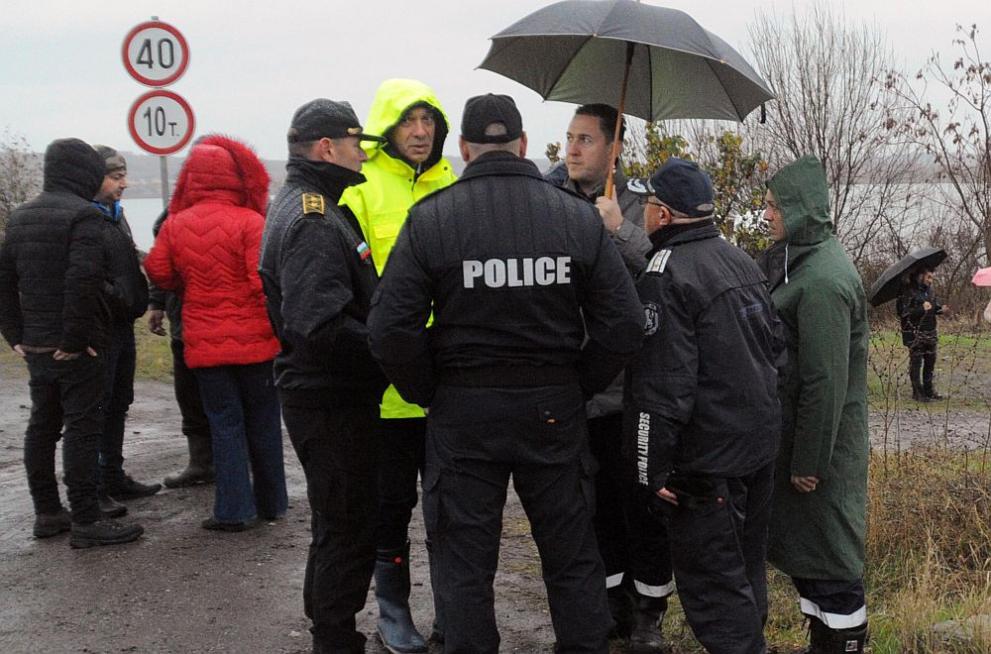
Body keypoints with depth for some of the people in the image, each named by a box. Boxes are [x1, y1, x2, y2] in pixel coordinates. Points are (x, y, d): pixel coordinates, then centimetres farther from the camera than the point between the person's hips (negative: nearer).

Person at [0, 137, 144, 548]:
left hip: (33, 346, 8)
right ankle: (85, 521, 1)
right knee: (82, 429, -3)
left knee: (41, 427, 15)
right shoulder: (84, 215, -13)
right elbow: (83, 280, -24)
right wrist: (75, 338, -19)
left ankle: (47, 513, 23)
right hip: (75, 349, -8)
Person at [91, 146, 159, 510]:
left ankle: (113, 478, 28)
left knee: (117, 404, 17)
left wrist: (137, 300, 14)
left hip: (122, 326, 10)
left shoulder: (115, 215, 16)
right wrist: (118, 297, -21)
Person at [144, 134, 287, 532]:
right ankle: (271, 503, 23)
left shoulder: (176, 224, -2)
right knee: (263, 421, 13)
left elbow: (158, 272, 6)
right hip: (253, 338, -2)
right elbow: (266, 281, -18)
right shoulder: (250, 223, -14)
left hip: (204, 342, 2)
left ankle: (234, 510, 6)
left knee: (225, 424, 9)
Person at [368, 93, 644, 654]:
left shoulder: (430, 218, -9)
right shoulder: (578, 217, -4)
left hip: (462, 413, -1)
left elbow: (391, 329, -14)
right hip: (555, 411, 2)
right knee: (573, 558, 16)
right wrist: (578, 387, 6)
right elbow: (625, 324, -5)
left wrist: (429, 394, 1)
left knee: (465, 565, 11)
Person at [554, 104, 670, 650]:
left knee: (640, 502, 5)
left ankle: (648, 610, 21)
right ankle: (613, 599, 31)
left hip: (627, 385, -3)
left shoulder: (637, 208, -1)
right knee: (596, 503, 15)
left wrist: (620, 229, -24)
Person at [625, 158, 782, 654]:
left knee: (710, 578, 0)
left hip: (707, 455, -9)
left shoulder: (665, 273, -18)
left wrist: (652, 467, -18)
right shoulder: (739, 260, 10)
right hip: (761, 441, 9)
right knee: (746, 564, 21)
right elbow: (775, 340, 18)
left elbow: (662, 384, -22)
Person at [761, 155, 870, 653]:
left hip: (820, 441, -10)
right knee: (796, 539, 18)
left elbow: (826, 379, -23)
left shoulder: (823, 280, -22)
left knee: (826, 551, 2)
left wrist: (809, 460, -20)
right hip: (793, 434, 10)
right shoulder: (796, 261, 9)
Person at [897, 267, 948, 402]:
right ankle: (917, 392, 7)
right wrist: (921, 309, -28)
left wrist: (940, 309, 2)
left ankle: (928, 390, 25)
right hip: (915, 334, -7)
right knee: (916, 363, 0)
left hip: (930, 333, 8)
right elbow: (903, 313, -18)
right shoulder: (908, 292, -13)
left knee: (930, 361, 13)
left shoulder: (929, 290, 12)